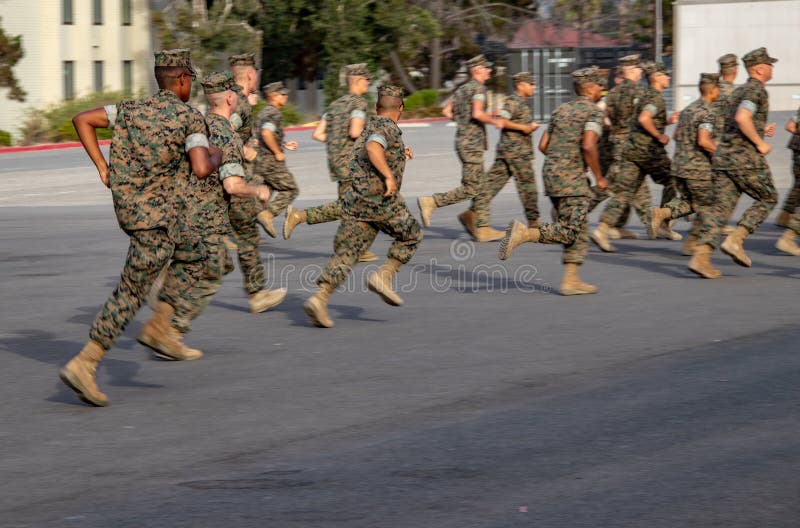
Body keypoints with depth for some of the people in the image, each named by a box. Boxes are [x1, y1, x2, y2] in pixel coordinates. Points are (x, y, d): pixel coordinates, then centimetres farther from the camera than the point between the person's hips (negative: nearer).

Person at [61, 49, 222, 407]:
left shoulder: (133, 109, 9)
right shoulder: (190, 118, -9)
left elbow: (82, 120, 3)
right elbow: (201, 170, -20)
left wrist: (102, 168, 5)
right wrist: (216, 157, 3)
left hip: (128, 208, 8)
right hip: (159, 216, -7)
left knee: (195, 254, 28)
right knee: (130, 293, -5)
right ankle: (83, 366, -11)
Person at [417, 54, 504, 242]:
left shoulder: (463, 88, 15)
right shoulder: (478, 88, -11)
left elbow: (447, 111, 16)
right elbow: (478, 113, -25)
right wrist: (495, 122, -10)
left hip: (463, 140, 10)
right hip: (472, 142, -10)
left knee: (480, 188, 9)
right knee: (470, 188, -8)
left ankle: (483, 229, 8)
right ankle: (430, 202, -10)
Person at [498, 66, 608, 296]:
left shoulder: (561, 110, 17)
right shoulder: (594, 112, -6)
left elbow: (543, 145, 15)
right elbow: (589, 146, -20)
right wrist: (599, 177, -9)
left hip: (551, 173, 8)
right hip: (572, 179, -8)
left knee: (579, 232, 12)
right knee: (571, 231, -10)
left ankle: (571, 281, 7)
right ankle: (524, 233, -23)